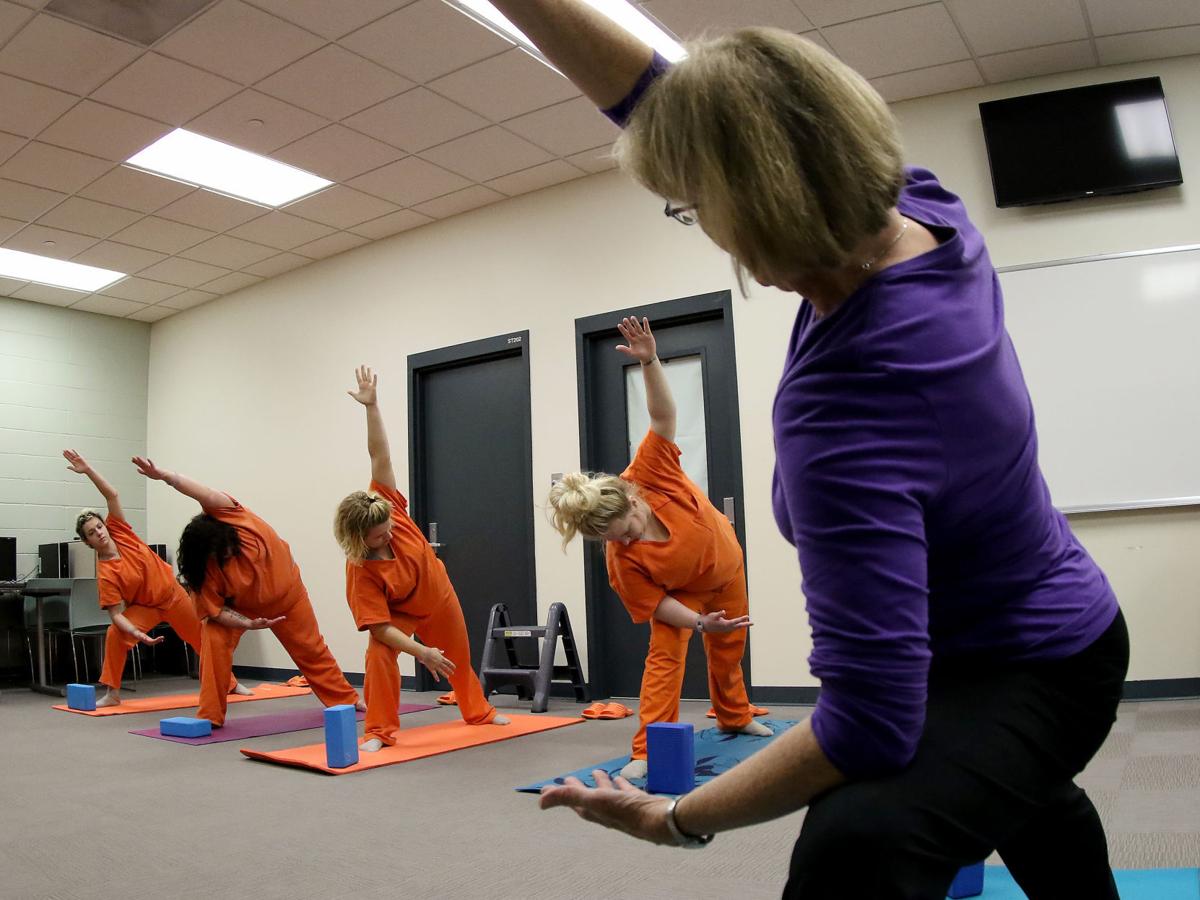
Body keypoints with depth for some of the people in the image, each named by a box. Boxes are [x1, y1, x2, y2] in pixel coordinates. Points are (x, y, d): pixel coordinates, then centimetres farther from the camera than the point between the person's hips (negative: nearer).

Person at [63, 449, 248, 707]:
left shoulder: (118, 532, -16)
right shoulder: (105, 573, -24)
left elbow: (112, 495, -21)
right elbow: (116, 613, -27)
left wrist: (88, 469, -32)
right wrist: (137, 633, -43)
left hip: (173, 594, 3)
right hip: (144, 606, -2)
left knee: (203, 639, 13)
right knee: (114, 635, -28)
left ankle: (230, 683, 30)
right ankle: (112, 693, -11)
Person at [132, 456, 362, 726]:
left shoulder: (227, 515, -31)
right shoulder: (204, 568, -29)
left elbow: (208, 494, -46)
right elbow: (215, 609, -26)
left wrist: (164, 475, -53)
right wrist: (249, 624, -40)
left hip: (285, 592, 0)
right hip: (240, 606, 0)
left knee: (311, 649, 11)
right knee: (214, 641, -23)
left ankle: (346, 700, 28)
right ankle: (210, 715, -9)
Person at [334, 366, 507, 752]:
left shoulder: (387, 506, -29)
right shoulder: (360, 571, -34)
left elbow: (380, 457, -34)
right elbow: (379, 625, -35)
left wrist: (372, 406, -41)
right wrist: (421, 652, -41)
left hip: (438, 596, 4)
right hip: (400, 613, -3)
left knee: (460, 659, 20)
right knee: (378, 657, -29)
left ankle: (479, 712, 46)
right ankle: (379, 731, -12)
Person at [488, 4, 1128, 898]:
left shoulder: (848, 410, -42)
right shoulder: (920, 213, -18)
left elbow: (872, 718, -38)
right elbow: (651, 94, -12)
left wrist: (676, 819, -27)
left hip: (1026, 673, -8)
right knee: (1022, 799, 39)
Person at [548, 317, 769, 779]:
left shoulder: (650, 473, -36)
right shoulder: (623, 559, -34)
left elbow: (662, 415, -40)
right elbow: (654, 602, -26)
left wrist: (650, 361, -54)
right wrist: (700, 622, -39)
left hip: (725, 563, 3)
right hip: (680, 590, -3)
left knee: (729, 647, 18)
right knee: (665, 654, -17)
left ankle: (735, 717, 44)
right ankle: (646, 750, -11)